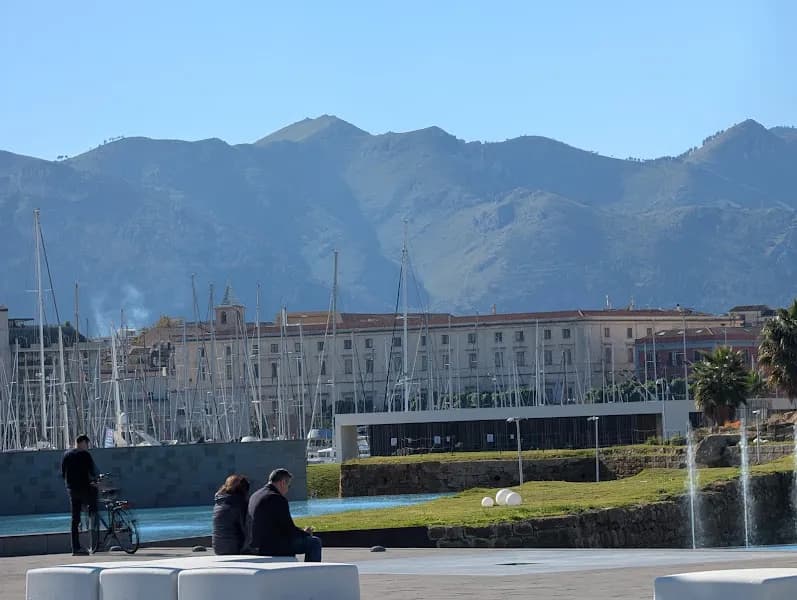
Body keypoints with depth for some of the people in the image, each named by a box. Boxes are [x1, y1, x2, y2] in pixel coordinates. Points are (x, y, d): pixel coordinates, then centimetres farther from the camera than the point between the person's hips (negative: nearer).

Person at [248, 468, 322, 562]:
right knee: (315, 542, 1)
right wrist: (305, 533, 5)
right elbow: (290, 531, -16)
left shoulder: (254, 497, 9)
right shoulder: (278, 499, -19)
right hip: (276, 549, -10)